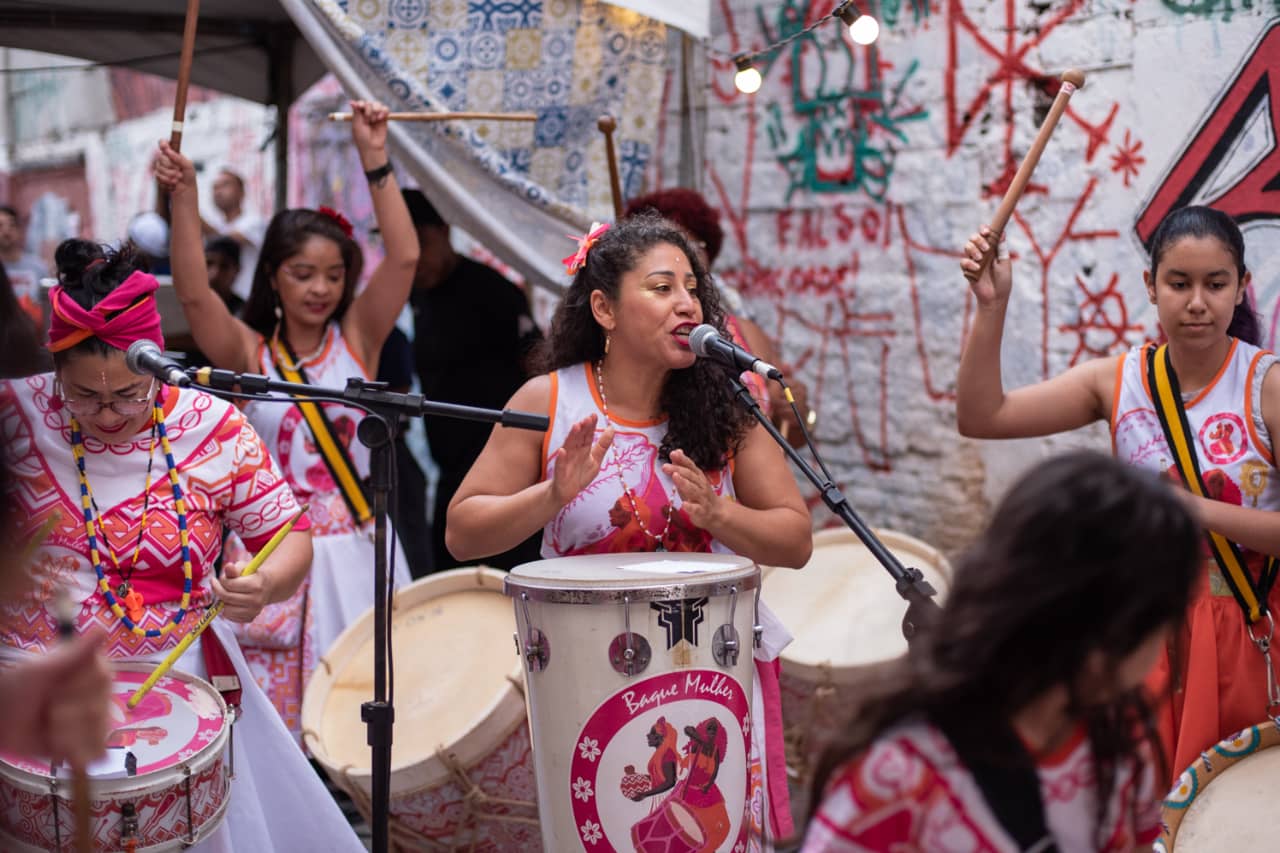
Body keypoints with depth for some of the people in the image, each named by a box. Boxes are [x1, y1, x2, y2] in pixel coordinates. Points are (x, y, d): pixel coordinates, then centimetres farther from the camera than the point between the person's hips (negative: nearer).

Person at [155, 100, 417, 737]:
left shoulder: (358, 338, 5)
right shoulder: (249, 353, 3)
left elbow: (404, 259, -7)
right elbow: (194, 294, -13)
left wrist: (376, 163, -14)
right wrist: (185, 200, -23)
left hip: (355, 550, 1)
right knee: (272, 715, -3)